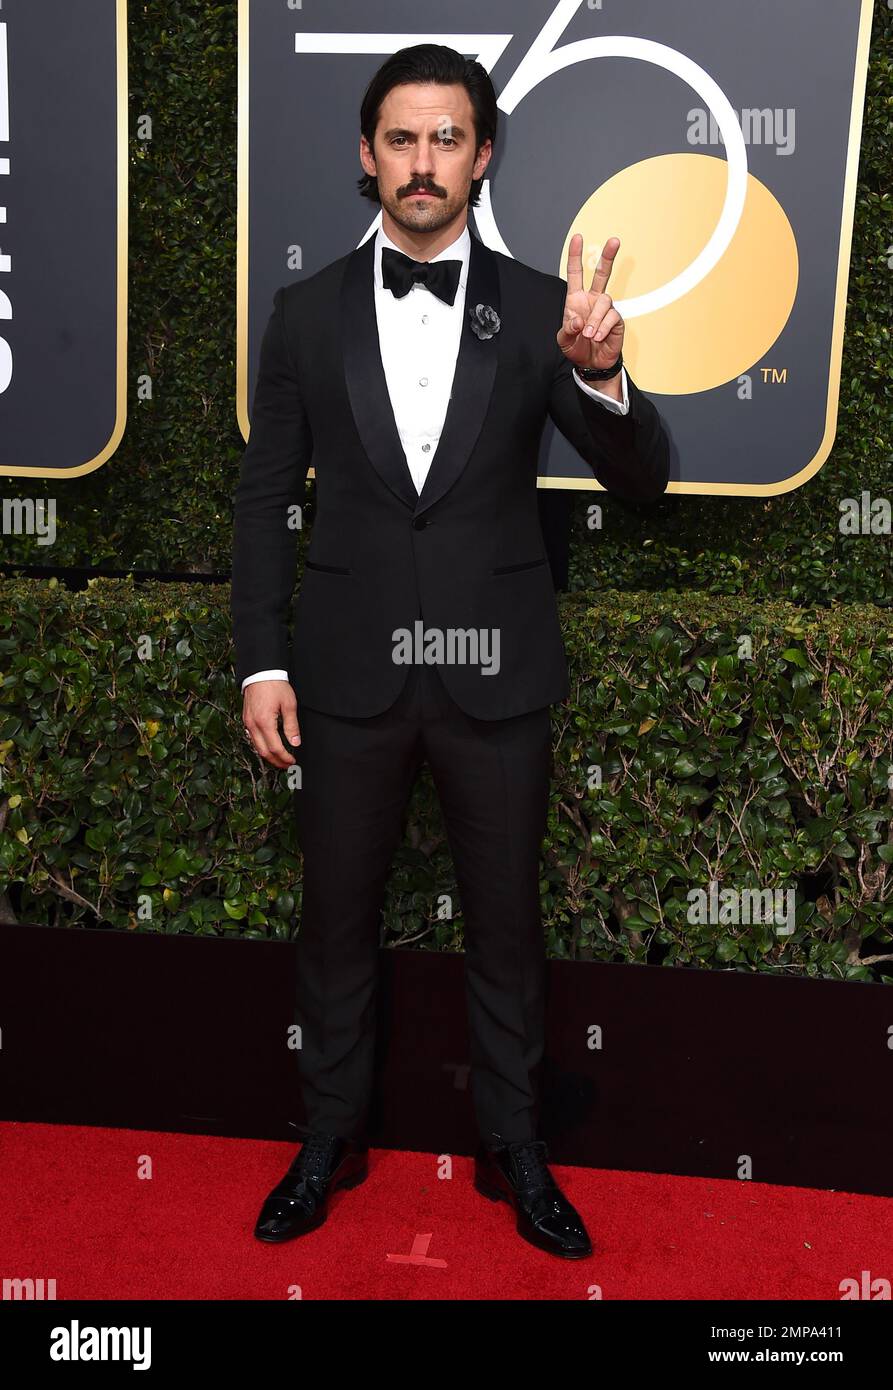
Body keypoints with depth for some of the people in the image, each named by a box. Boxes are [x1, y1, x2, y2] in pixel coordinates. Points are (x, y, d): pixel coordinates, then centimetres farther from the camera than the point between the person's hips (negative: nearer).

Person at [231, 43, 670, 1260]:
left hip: (497, 676, 0)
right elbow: (265, 497, 4)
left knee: (507, 925, 13)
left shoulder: (537, 308, -1)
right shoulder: (308, 313, 1)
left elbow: (641, 479, -6)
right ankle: (332, 1139, 36)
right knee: (338, 920, 14)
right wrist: (262, 662, -2)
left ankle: (512, 1149, 34)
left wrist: (604, 376, -27)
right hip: (350, 674, 1)